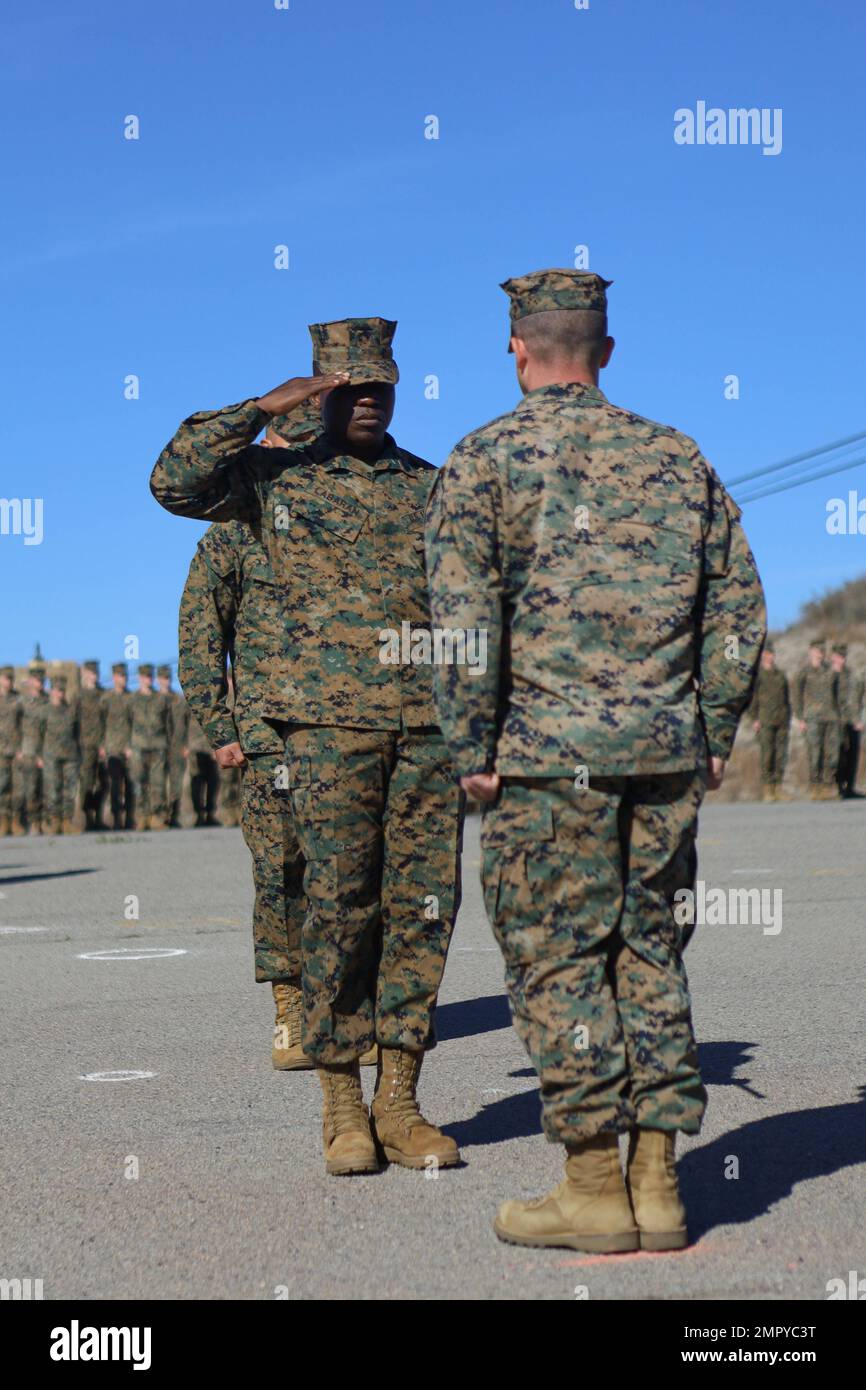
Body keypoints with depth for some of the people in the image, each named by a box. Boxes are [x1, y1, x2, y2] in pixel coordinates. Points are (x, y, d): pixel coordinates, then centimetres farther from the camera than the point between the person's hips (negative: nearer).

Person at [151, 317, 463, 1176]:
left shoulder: (432, 487, 15)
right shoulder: (274, 478, 6)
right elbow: (175, 481, -11)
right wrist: (267, 406, -11)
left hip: (430, 718, 3)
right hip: (330, 718, -3)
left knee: (424, 906, 1)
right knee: (340, 909, -5)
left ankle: (399, 1106, 10)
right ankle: (343, 1112, 6)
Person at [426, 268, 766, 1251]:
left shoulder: (484, 459, -2)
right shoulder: (676, 457, 12)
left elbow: (463, 619, -11)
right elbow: (739, 608, 11)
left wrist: (473, 752, -5)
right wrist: (712, 734, 15)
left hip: (549, 754, -4)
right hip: (666, 749, 5)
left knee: (557, 962, 2)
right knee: (651, 956, 11)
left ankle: (594, 1193, 5)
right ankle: (658, 1187, 14)